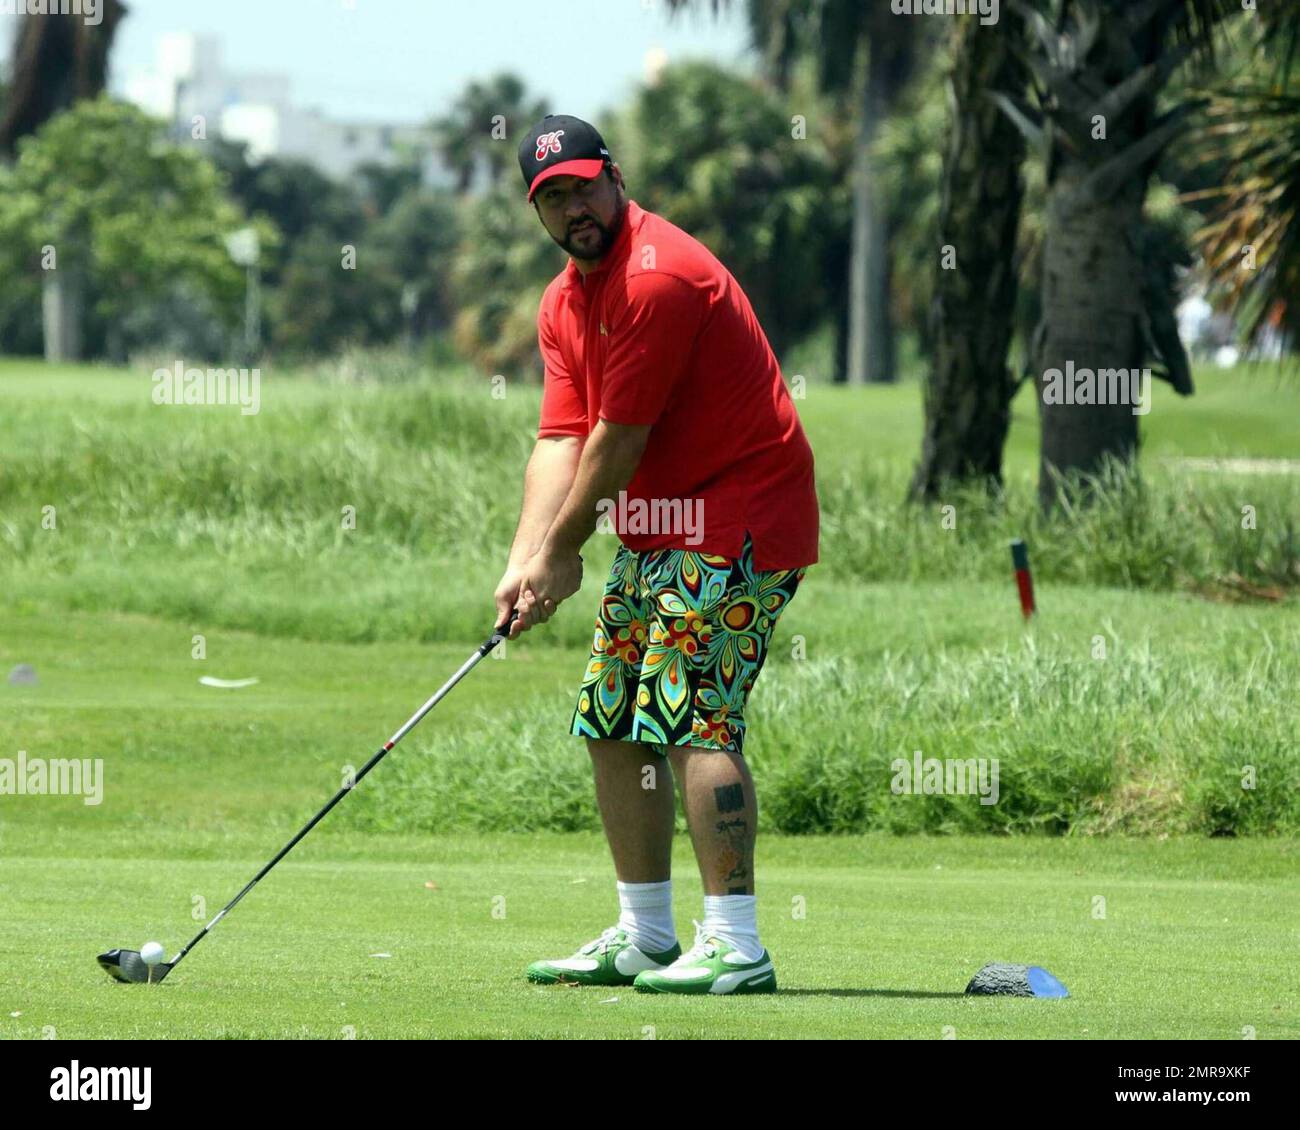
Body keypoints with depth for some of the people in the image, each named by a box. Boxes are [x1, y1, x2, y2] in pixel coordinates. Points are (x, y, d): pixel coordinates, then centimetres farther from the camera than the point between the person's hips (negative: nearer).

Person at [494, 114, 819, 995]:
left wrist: (562, 553, -9)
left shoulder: (660, 277, -19)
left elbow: (620, 436, -18)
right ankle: (644, 938, 19)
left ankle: (735, 946, -20)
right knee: (612, 723, 11)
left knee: (692, 719, -18)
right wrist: (525, 561, -11)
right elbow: (561, 441, 4)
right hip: (660, 530, 10)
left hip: (737, 526, -10)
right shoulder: (563, 301, 11)